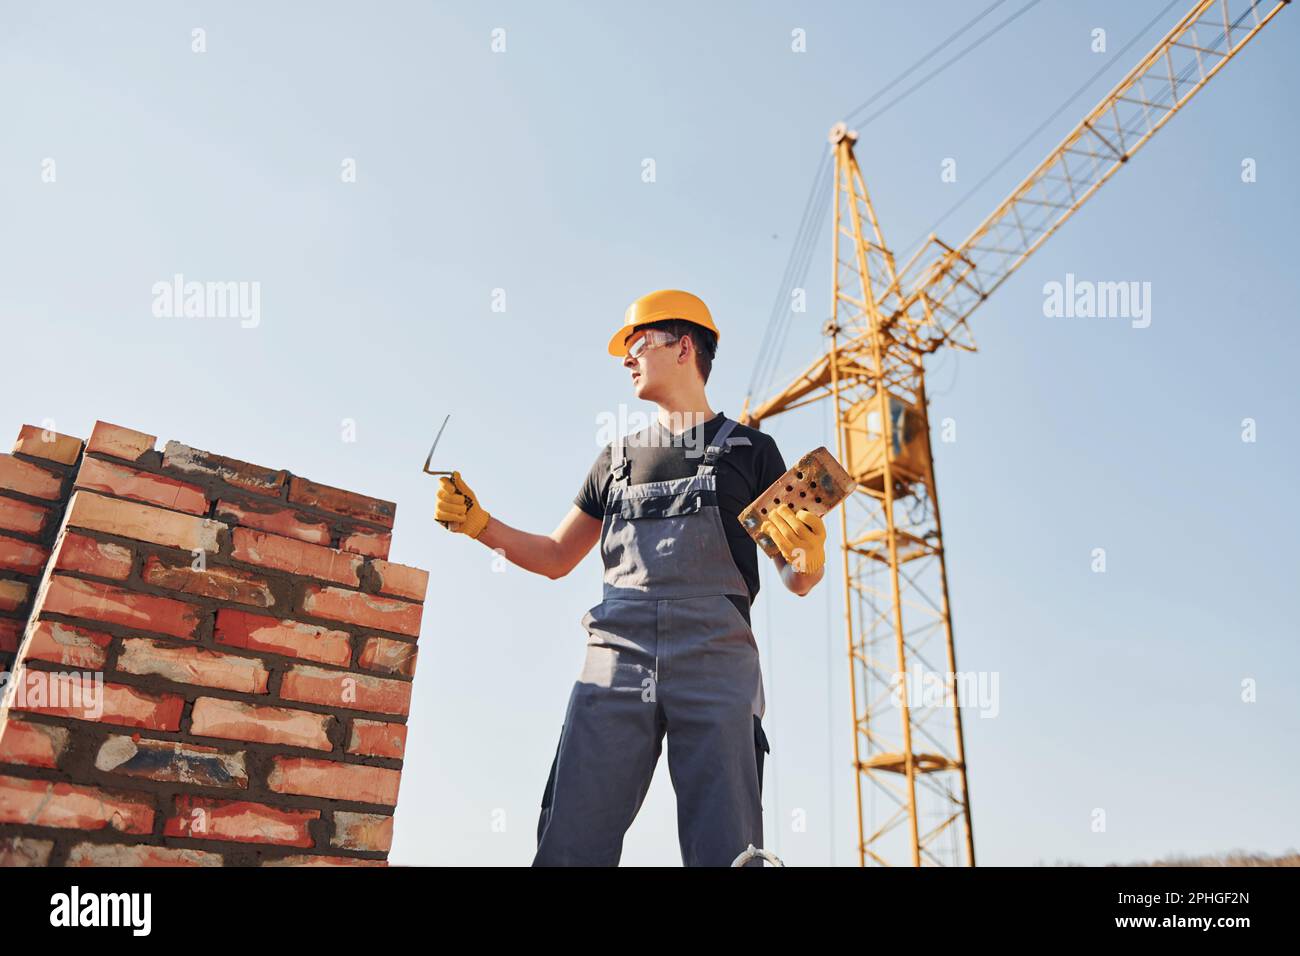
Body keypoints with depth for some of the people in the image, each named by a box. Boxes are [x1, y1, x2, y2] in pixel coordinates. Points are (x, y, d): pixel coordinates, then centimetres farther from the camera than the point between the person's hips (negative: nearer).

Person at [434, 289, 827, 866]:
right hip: (616, 662, 3)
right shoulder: (618, 458, 24)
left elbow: (797, 582, 11)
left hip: (716, 666, -2)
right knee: (568, 845, -5)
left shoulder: (750, 449, 14)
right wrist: (478, 524, 13)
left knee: (725, 850, -8)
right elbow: (557, 559, 27)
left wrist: (808, 555, -13)